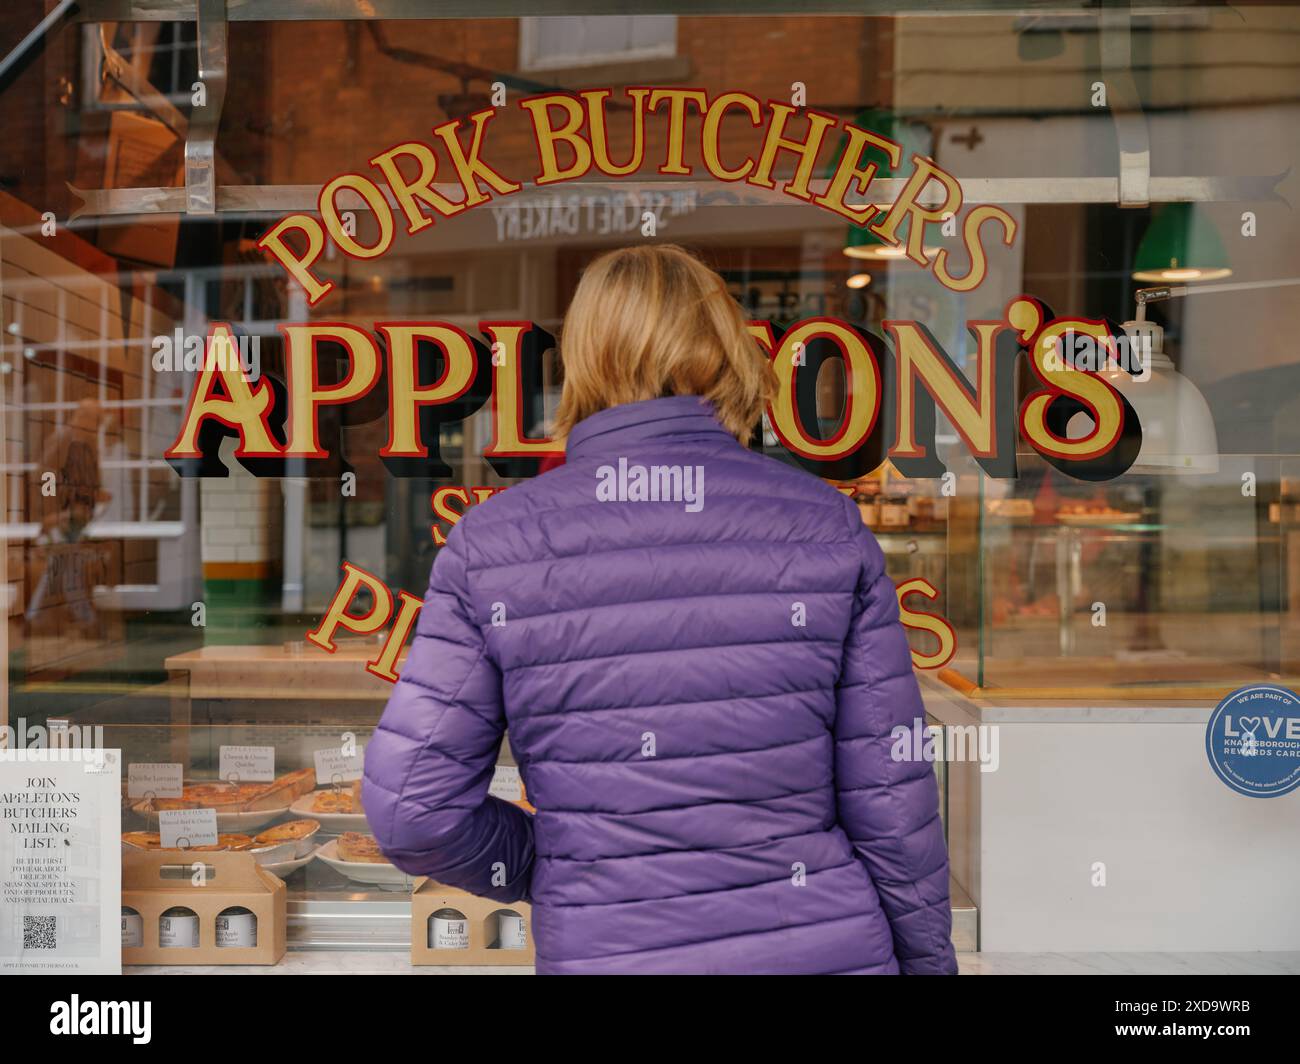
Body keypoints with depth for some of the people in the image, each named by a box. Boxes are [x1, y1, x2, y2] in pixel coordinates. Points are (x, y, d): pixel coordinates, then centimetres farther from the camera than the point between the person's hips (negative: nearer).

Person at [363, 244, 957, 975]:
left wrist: (547, 865, 8)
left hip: (602, 949, -1)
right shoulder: (826, 525, -6)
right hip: (826, 944, 1)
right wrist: (926, 957, 9)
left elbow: (412, 806, -9)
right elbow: (890, 795, -5)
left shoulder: (491, 545, -7)